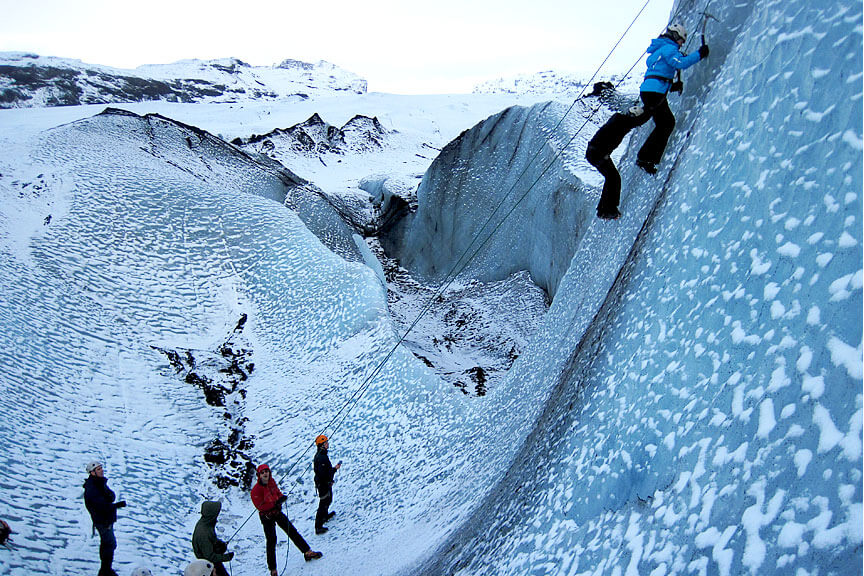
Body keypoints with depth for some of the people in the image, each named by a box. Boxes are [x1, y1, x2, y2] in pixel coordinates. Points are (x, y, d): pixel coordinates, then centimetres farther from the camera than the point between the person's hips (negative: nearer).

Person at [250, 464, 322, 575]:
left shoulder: (272, 481, -2)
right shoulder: (256, 490, -20)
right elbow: (260, 506, -24)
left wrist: (281, 497, -8)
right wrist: (275, 503, -29)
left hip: (277, 512, 6)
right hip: (267, 516, -6)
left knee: (292, 531, 8)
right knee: (271, 540, -7)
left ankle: (307, 552, 17)